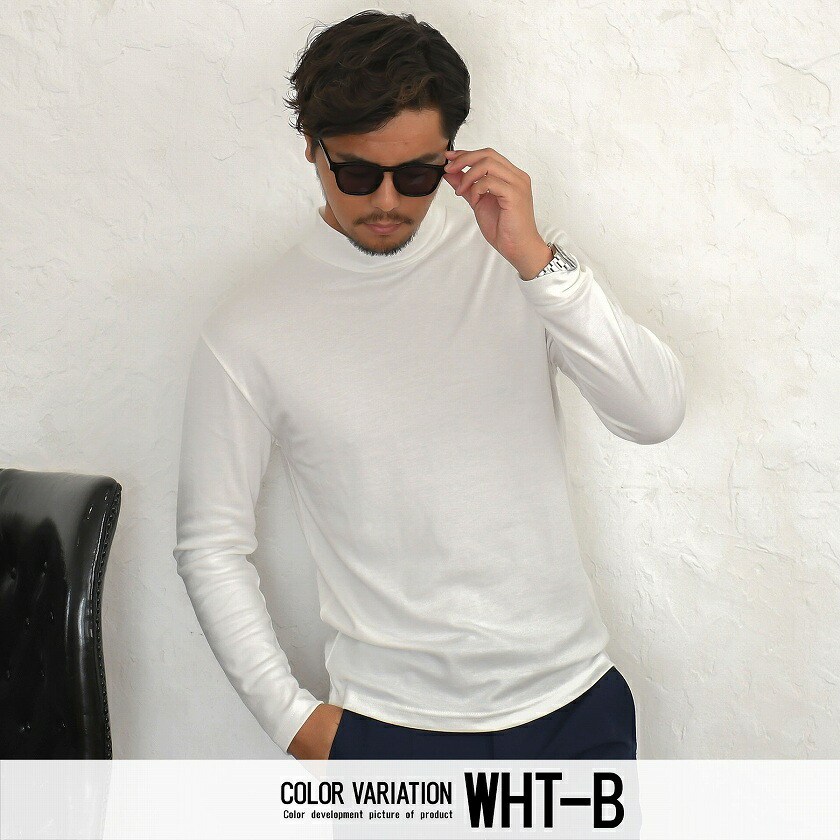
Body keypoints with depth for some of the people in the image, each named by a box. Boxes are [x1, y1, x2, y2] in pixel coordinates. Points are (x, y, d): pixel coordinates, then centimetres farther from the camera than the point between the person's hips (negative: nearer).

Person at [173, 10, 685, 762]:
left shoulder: (516, 256, -4)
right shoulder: (250, 334, -8)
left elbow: (657, 413, -14)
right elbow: (211, 545, -1)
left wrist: (538, 261, -23)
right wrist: (291, 714, -4)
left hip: (573, 701, 3)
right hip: (395, 728, -2)